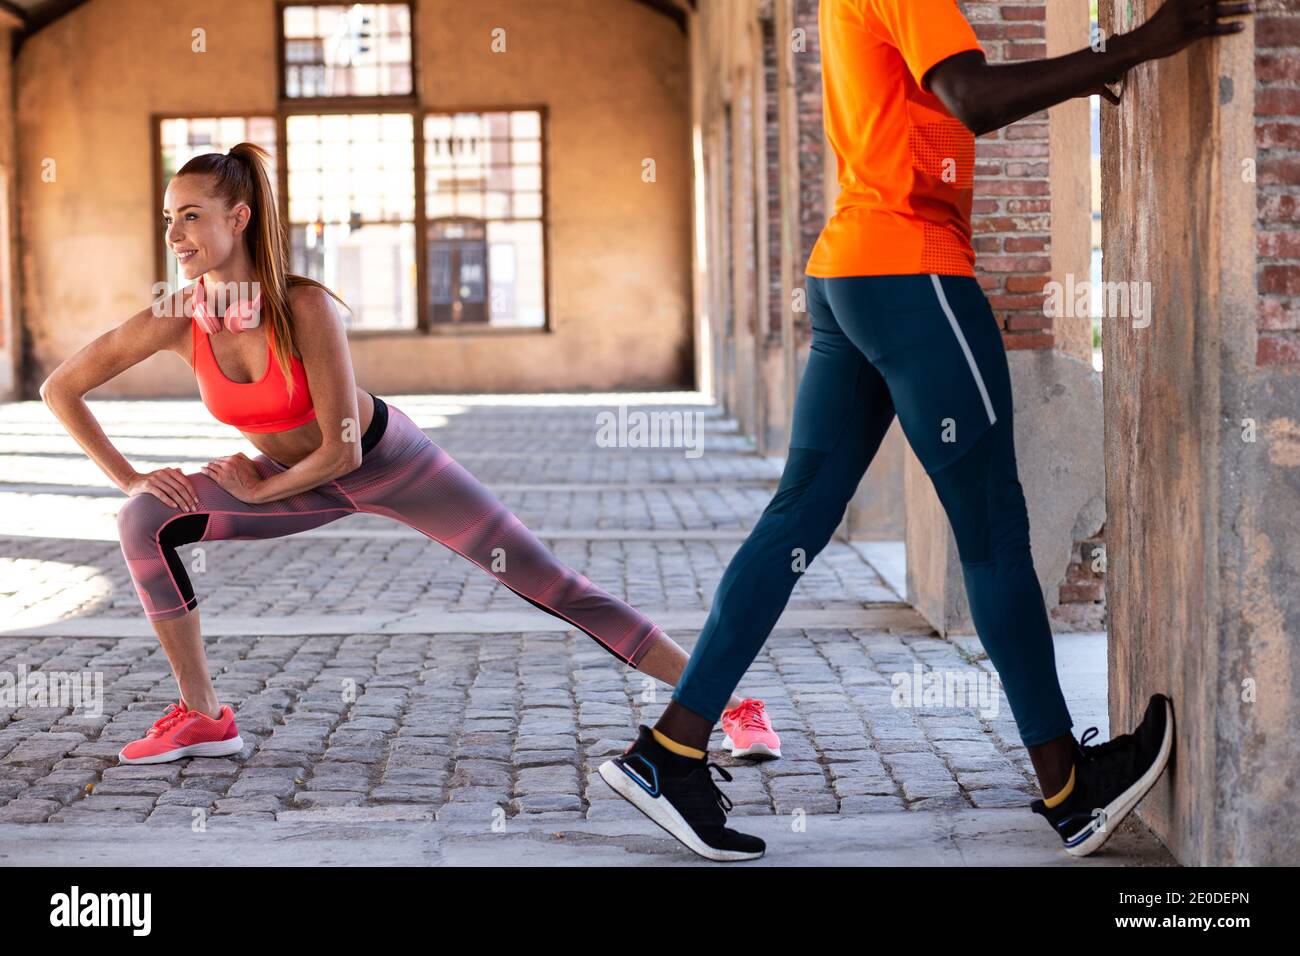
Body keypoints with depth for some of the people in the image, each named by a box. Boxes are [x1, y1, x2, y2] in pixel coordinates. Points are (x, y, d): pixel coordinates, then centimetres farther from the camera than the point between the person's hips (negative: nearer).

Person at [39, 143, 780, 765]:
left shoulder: (306, 307, -32)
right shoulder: (176, 320, -20)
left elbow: (342, 449, -28)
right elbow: (60, 389, -8)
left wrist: (260, 489, -15)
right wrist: (128, 475, -13)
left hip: (387, 458, -4)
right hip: (299, 480, 4)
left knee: (557, 588, -7)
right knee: (147, 521, -17)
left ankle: (732, 703, 1)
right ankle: (202, 716, -2)